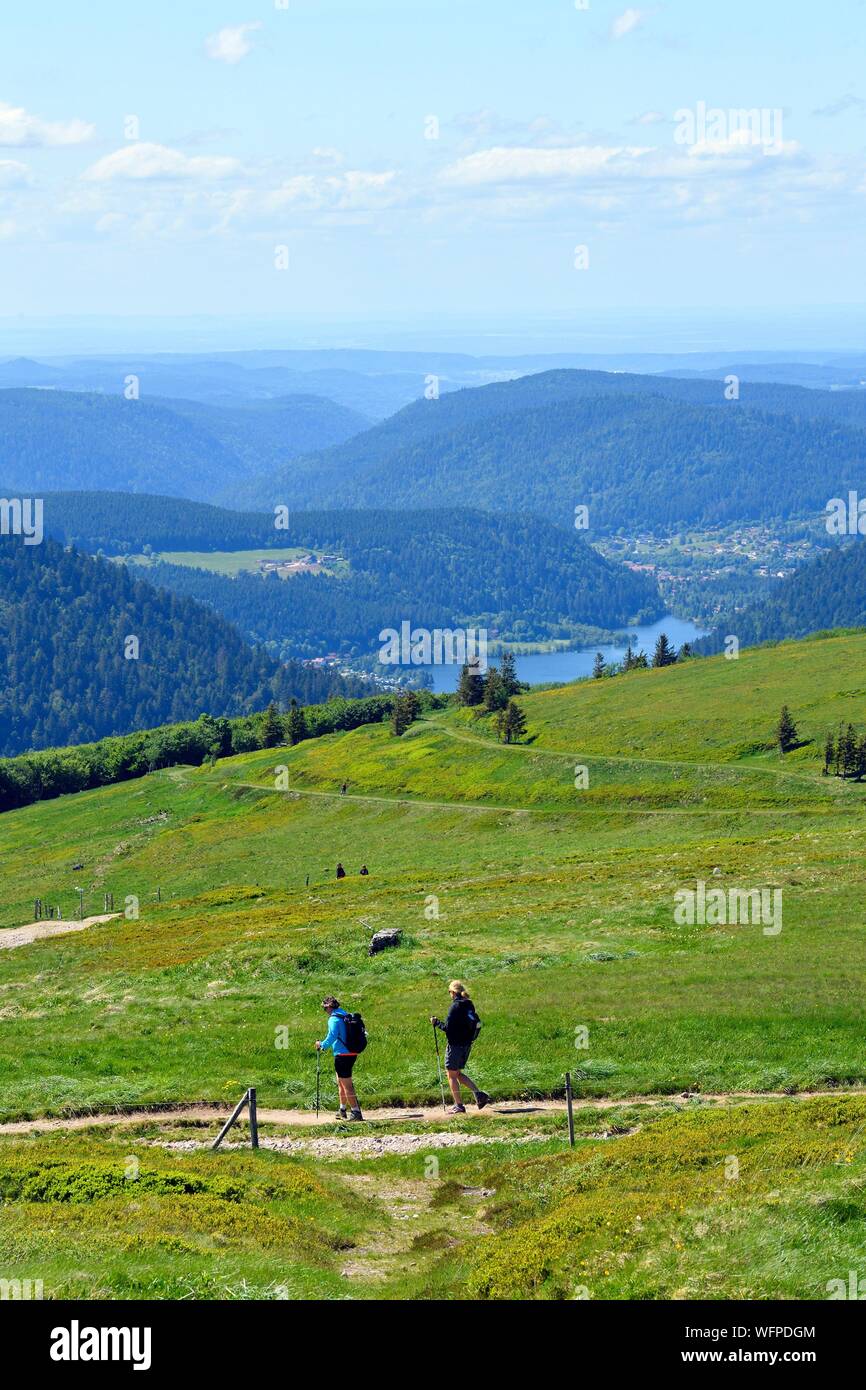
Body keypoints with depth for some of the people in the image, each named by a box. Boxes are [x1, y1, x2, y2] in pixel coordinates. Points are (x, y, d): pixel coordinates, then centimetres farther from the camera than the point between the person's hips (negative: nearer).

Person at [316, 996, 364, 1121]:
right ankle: (342, 1110, 31)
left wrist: (322, 1045, -5)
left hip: (342, 1054, -9)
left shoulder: (334, 1019, -14)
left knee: (347, 1085, -4)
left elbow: (332, 1036, -22)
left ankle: (356, 1111, -6)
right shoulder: (347, 1016, 13)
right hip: (352, 1053, 9)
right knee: (340, 1082, 22)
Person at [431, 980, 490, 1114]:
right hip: (467, 1044, 8)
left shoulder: (455, 1006, -16)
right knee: (458, 1073, 19)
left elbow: (448, 1027, -19)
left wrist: (436, 1023, -3)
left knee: (451, 1074, 4)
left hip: (456, 1044, -8)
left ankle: (458, 1105, 3)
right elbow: (476, 1023, 14)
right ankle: (479, 1094, 6)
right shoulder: (469, 1005, 7)